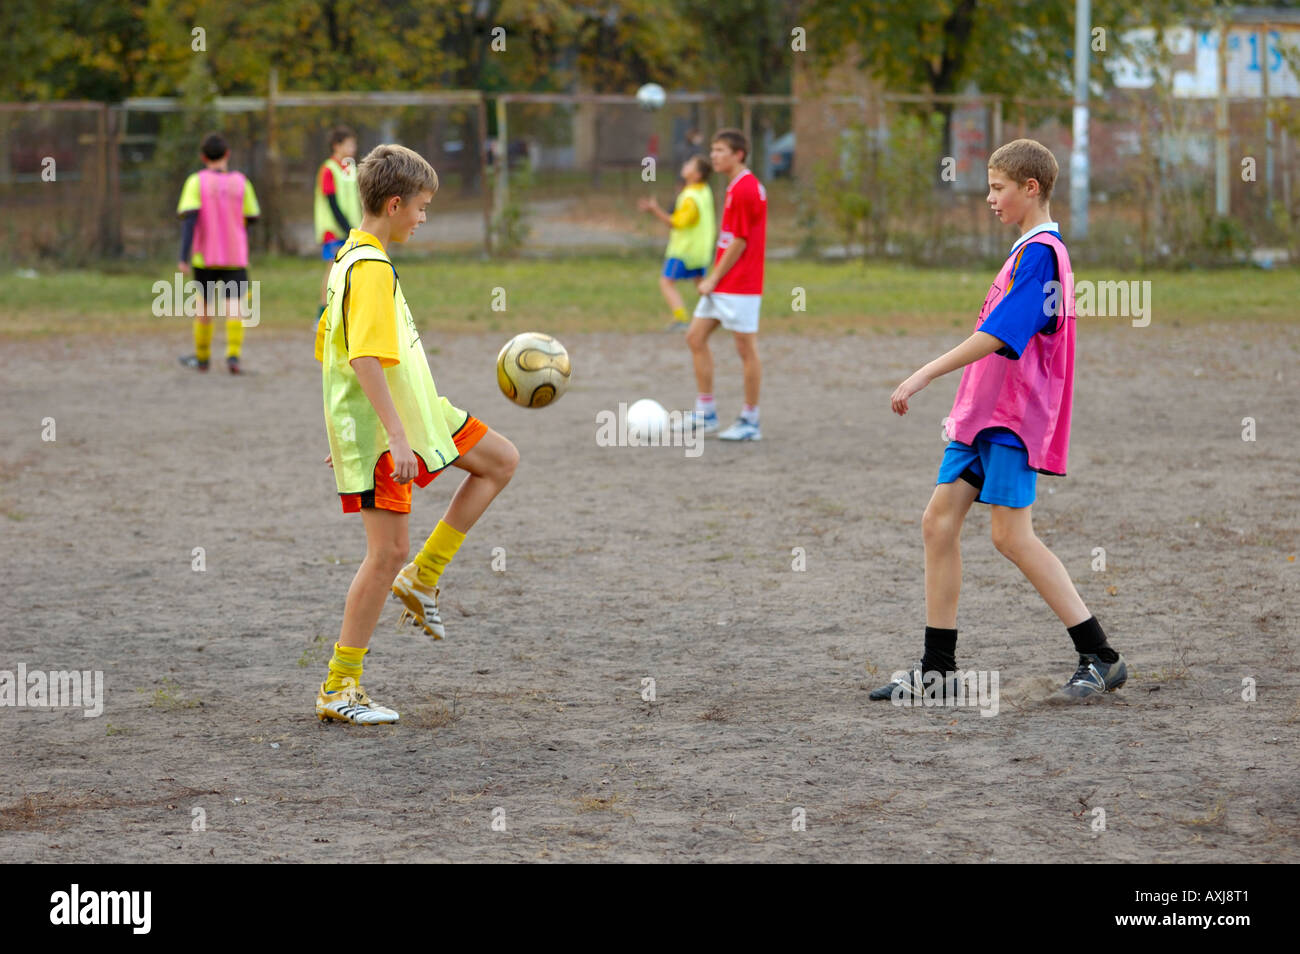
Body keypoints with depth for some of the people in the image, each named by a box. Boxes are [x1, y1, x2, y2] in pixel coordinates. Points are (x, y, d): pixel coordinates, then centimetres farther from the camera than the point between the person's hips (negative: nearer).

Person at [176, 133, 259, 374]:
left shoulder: (197, 181, -6)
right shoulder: (241, 182, -1)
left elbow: (189, 218, -15)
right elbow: (252, 217, 7)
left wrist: (183, 257, -18)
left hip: (205, 256, 0)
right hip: (236, 255, 0)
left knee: (205, 305, 15)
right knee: (234, 305, -5)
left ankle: (202, 357, 27)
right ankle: (233, 356, -22)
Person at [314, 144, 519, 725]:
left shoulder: (350, 258, 12)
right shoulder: (372, 268, -20)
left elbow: (329, 350, 19)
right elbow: (367, 361, -28)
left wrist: (346, 432, 24)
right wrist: (397, 438, -30)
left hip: (413, 414, 10)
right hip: (382, 429, -10)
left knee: (501, 461, 15)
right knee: (388, 551, -6)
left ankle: (421, 580, 14)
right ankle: (338, 690, 2)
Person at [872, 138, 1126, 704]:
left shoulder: (1039, 253, -15)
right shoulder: (1030, 249, 17)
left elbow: (998, 335, -24)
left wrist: (925, 376, -25)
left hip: (1013, 418, -10)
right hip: (982, 413, 10)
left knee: (1012, 536, -10)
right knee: (939, 522, 4)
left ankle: (1100, 657, -2)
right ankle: (937, 669, 8)